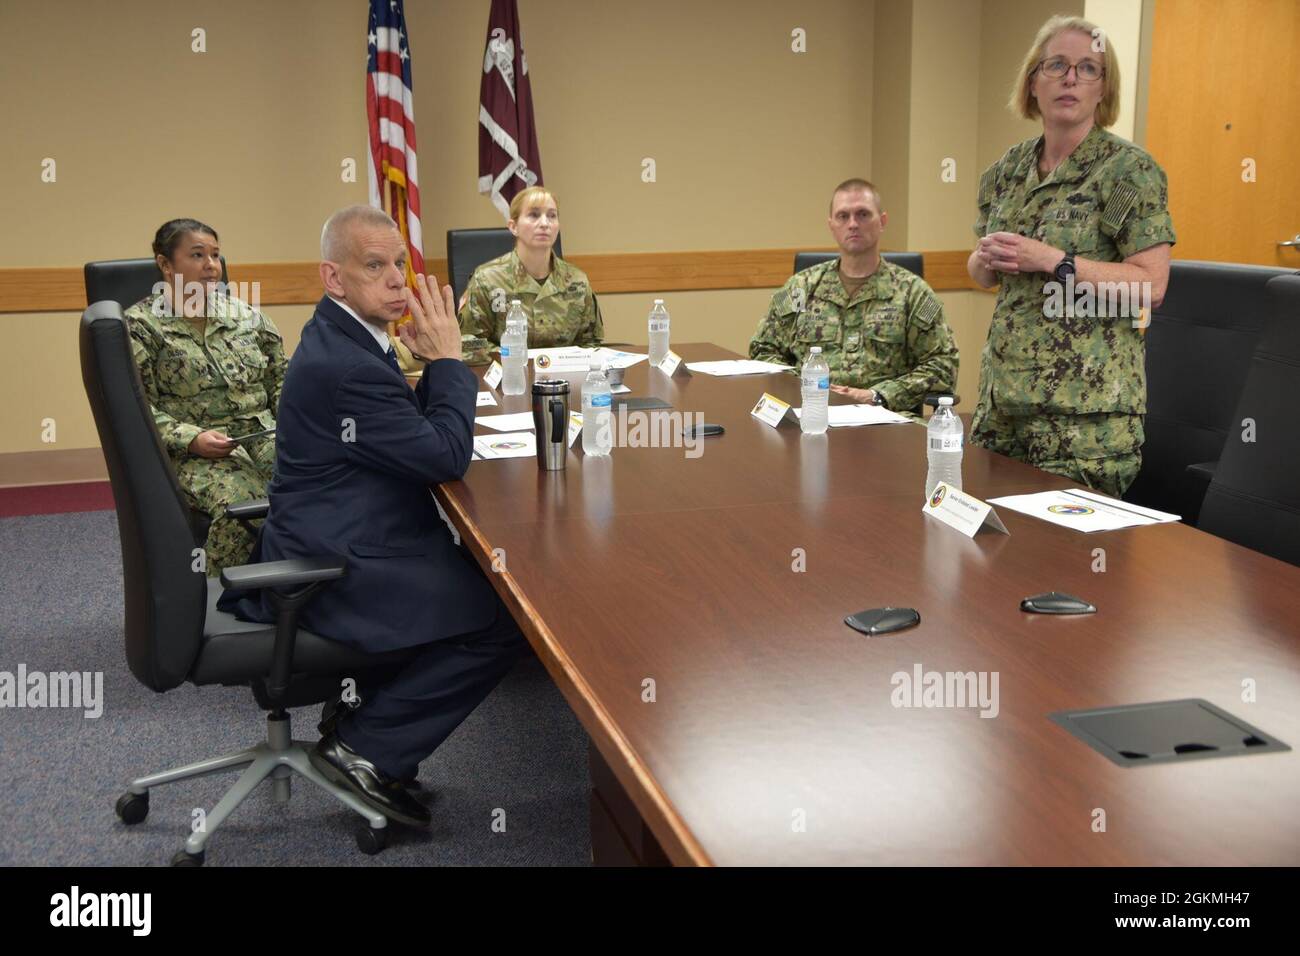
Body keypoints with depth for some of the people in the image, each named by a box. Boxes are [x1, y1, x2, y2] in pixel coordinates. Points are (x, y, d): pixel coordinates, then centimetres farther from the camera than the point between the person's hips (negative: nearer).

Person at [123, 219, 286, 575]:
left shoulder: (245, 314, 17)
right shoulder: (140, 325, 3)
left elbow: (281, 378, 22)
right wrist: (191, 438, -17)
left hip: (264, 436, 5)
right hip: (193, 453, -4)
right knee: (240, 503, -37)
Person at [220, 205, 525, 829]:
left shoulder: (343, 336, 10)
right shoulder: (342, 364, -24)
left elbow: (416, 435, 15)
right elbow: (448, 457, -21)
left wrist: (431, 365, 0)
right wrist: (447, 359, -11)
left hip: (329, 547, 11)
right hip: (336, 576, -11)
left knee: (487, 569, 18)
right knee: (507, 615, -11)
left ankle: (366, 712, 19)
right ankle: (365, 748, -2)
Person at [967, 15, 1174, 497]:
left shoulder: (1128, 169, -7)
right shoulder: (1009, 168, 11)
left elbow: (1151, 285, -14)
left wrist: (1051, 261, -18)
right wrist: (987, 260, -3)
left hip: (1087, 401, -6)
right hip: (1005, 387, 6)